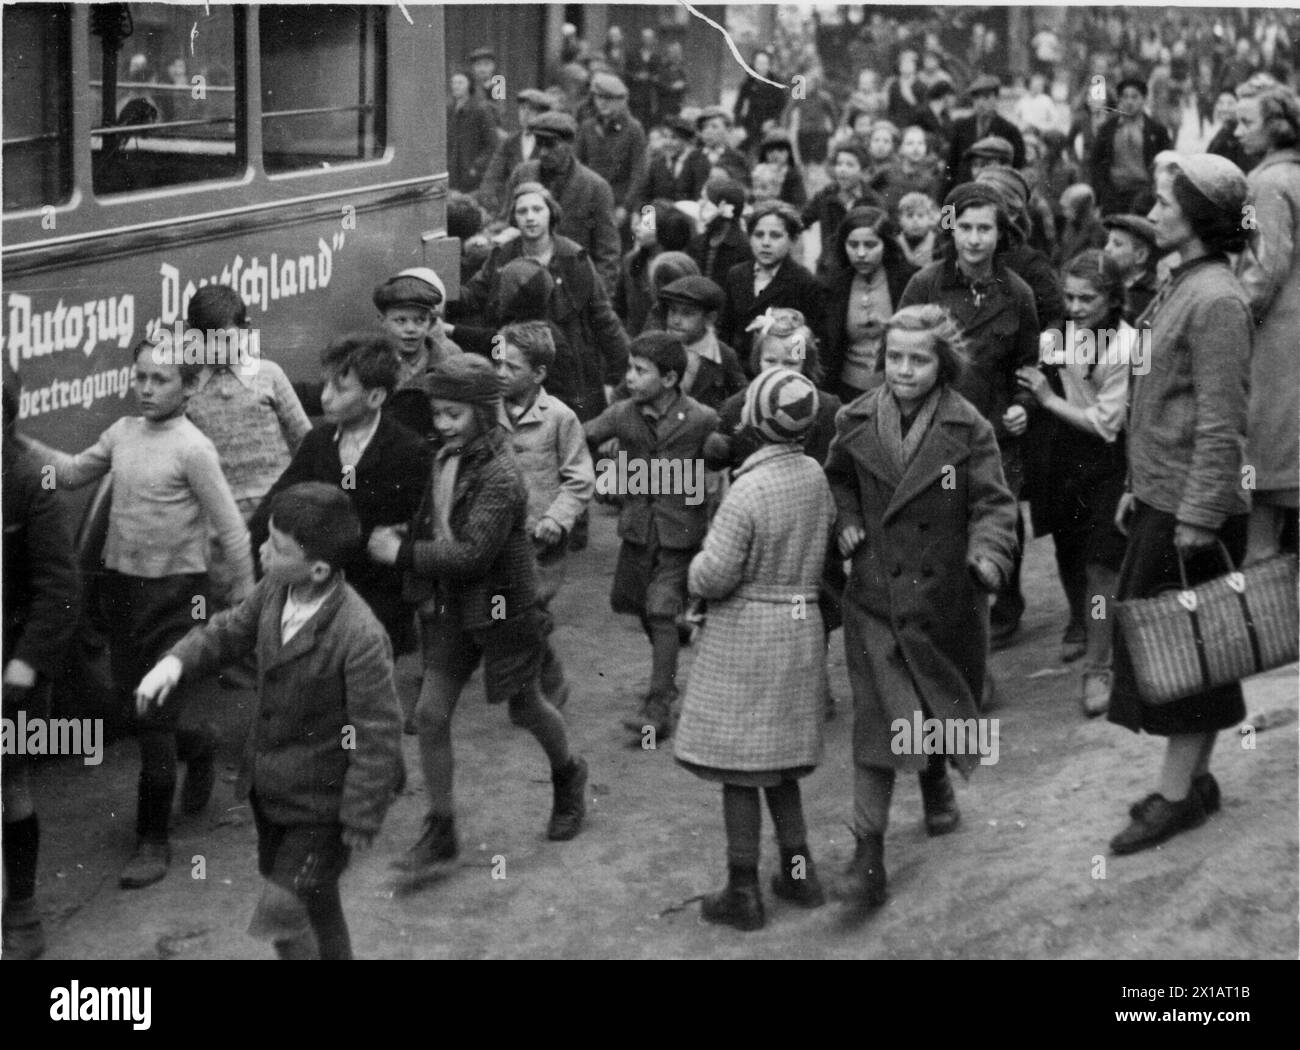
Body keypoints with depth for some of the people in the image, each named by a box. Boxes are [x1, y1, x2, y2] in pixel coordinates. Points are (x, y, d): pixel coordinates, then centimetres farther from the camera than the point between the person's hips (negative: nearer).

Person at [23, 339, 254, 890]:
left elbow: (230, 529, -12)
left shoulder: (193, 448, -14)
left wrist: (243, 599, -9)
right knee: (131, 707, 15)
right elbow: (72, 473, 13)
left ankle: (153, 841, 7)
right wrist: (24, 442, -2)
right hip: (120, 584, 6)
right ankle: (200, 745, 46)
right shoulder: (122, 432, 5)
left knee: (154, 718, -4)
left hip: (174, 593, -6)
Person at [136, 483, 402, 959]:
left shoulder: (360, 638, -30)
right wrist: (176, 661, -8)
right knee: (316, 907, 24)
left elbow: (379, 737, -24)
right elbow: (231, 630, 11)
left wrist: (360, 821, -20)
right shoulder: (275, 591, -8)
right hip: (272, 792, 7)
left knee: (282, 917, -6)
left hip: (322, 807, -7)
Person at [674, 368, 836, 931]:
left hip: (747, 632, -7)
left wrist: (699, 567, 1)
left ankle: (743, 893, 8)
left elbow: (713, 577, -20)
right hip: (802, 629, 7)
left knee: (738, 764, 3)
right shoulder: (816, 476, -1)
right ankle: (799, 873, 25)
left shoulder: (749, 490, -22)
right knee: (780, 762, 20)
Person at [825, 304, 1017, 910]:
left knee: (944, 703, 19)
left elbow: (994, 503, -10)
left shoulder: (968, 429, -8)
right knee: (878, 717, -7)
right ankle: (868, 856, -8)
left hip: (947, 594, 0)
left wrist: (988, 555, -27)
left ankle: (937, 778, 53)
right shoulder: (856, 422, -2)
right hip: (877, 594, 0)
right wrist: (845, 521, 0)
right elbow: (837, 479, 17)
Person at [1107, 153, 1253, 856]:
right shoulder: (1180, 287, 11)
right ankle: (1193, 780, 23)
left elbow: (1221, 423, -20)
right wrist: (1137, 486, 18)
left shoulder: (1216, 300, -18)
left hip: (1192, 507, -9)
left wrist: (1197, 517, -21)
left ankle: (1177, 792, 7)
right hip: (1161, 497, 9)